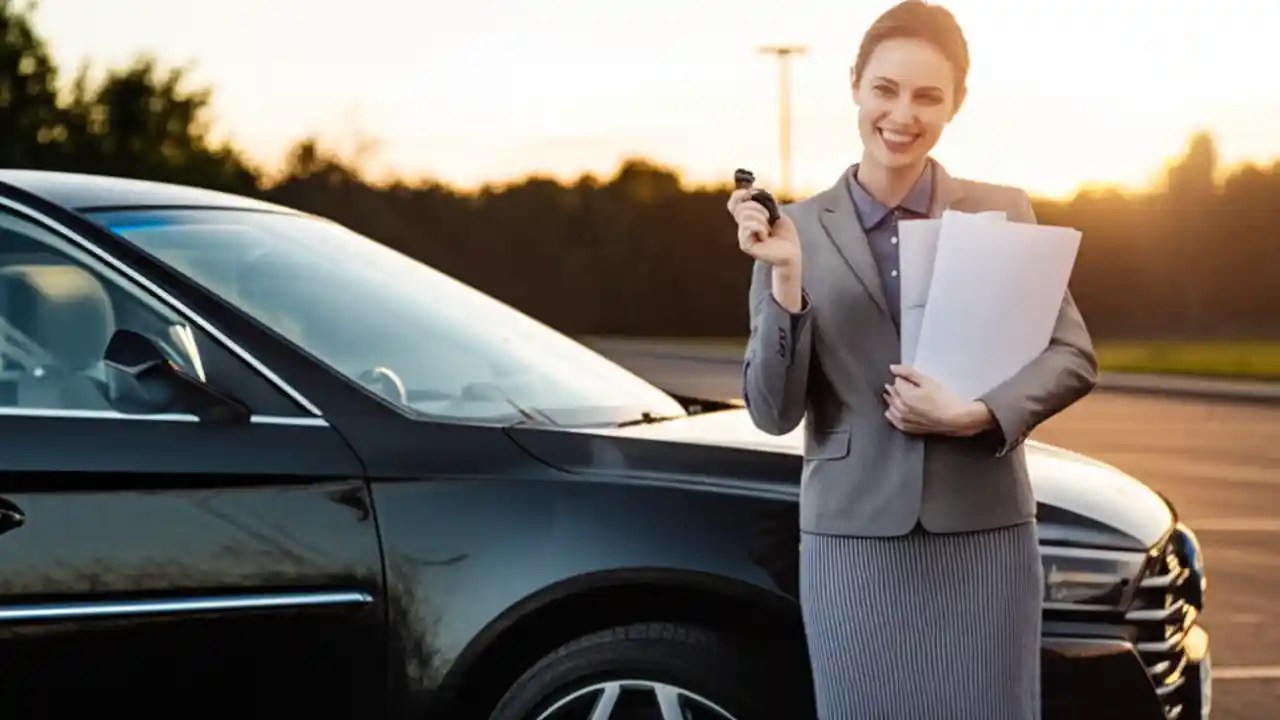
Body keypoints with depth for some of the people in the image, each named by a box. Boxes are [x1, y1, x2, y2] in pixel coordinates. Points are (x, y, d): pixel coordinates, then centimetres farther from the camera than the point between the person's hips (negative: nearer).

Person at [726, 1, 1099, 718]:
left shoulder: (1003, 214, 2)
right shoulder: (798, 229, 0)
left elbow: (1073, 355, 1)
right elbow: (774, 413, -2)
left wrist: (976, 413, -15)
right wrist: (786, 280, -15)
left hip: (984, 532, 0)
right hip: (853, 537, 0)